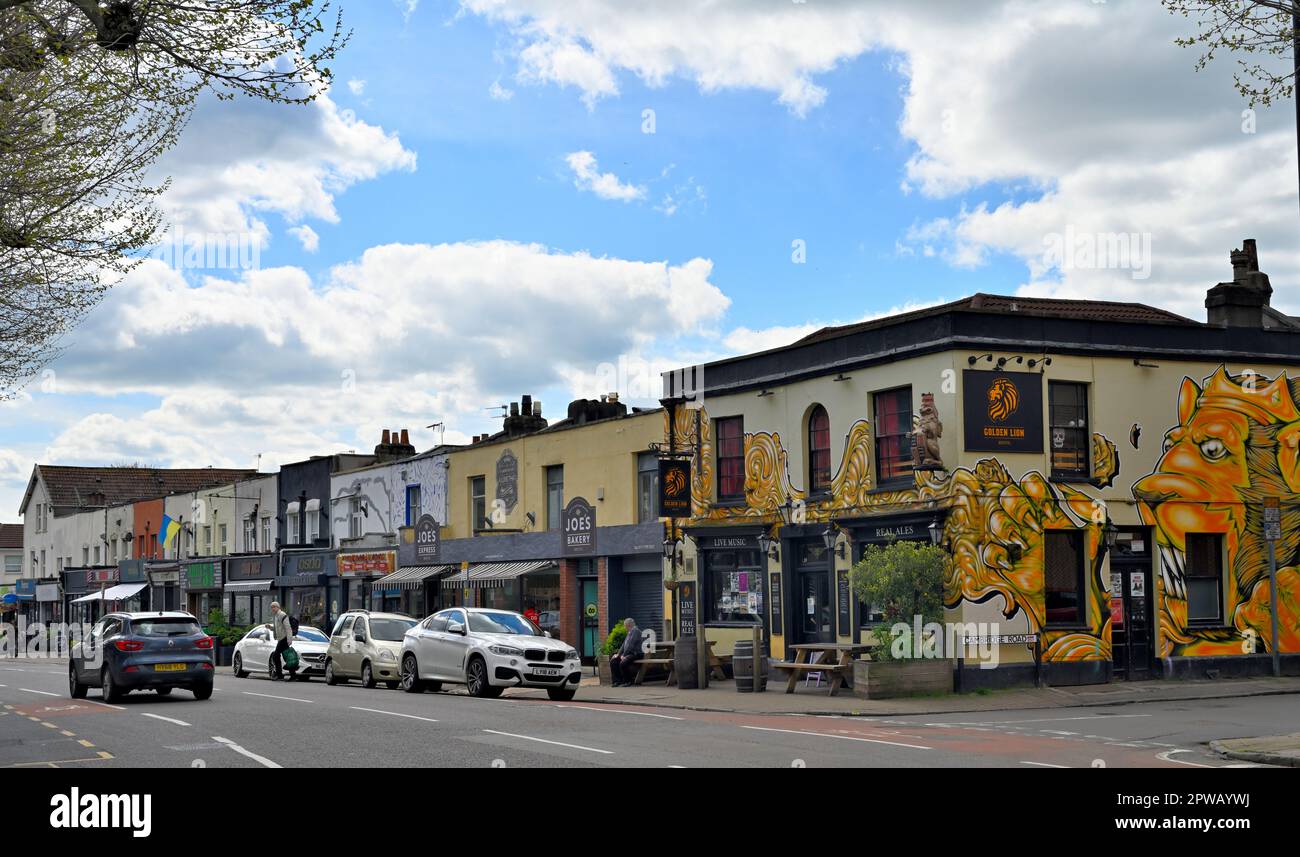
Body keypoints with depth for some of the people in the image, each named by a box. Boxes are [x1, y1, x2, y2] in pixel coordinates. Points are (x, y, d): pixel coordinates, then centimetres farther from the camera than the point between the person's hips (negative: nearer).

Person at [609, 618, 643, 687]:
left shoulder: (635, 630, -11)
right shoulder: (630, 632, 20)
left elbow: (630, 645, -19)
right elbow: (624, 644, 21)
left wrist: (624, 655, -19)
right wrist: (618, 654, 10)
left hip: (635, 653, -10)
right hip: (628, 653, 10)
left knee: (623, 663, -32)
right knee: (613, 661, 0)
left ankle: (628, 681, -13)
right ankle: (618, 681, 1)